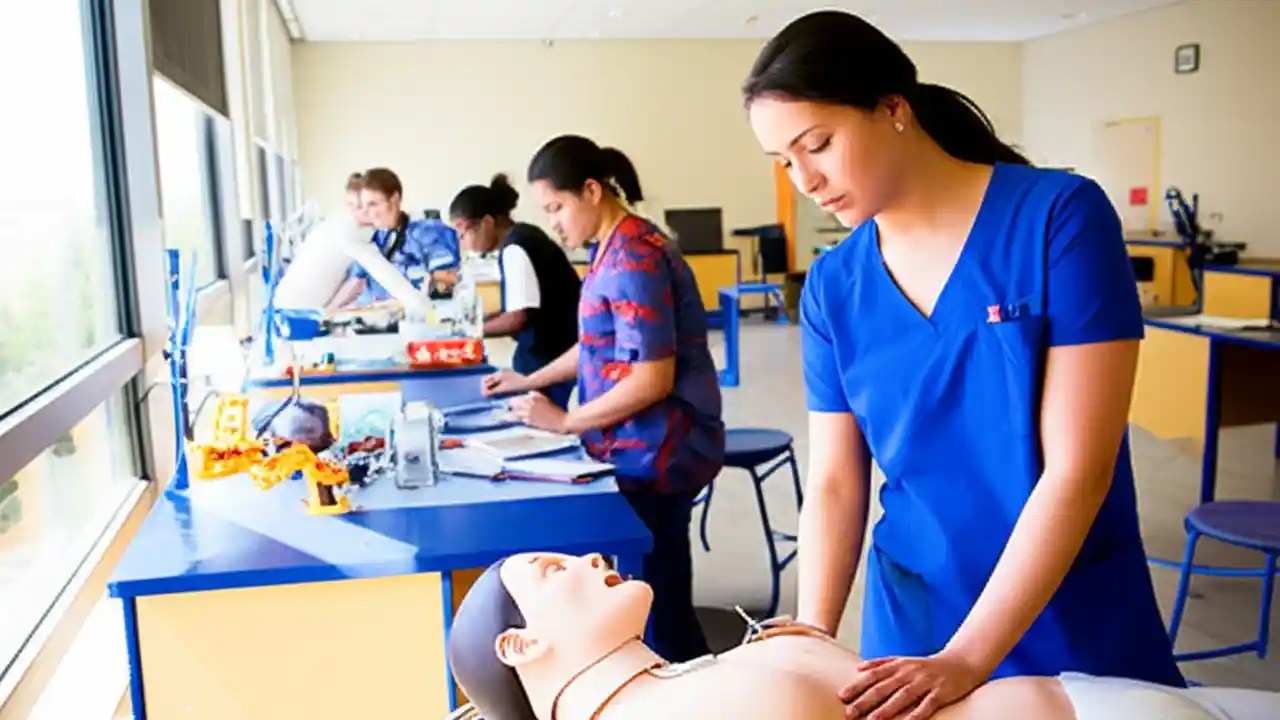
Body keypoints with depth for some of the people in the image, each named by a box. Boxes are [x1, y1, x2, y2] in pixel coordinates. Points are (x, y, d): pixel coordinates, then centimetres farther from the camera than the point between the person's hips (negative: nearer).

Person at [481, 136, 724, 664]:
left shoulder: (633, 258, -20)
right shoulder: (614, 250, 9)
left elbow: (652, 380, -23)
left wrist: (564, 422, -16)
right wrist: (532, 381, 17)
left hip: (655, 453, -9)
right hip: (641, 450, 9)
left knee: (657, 602, 1)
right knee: (658, 593, 17)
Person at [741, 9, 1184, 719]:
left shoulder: (1060, 216, -16)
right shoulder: (832, 287, -4)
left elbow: (1078, 469, -19)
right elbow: (835, 484, -2)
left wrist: (967, 657, -22)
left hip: (1076, 620, -3)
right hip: (913, 616, 3)